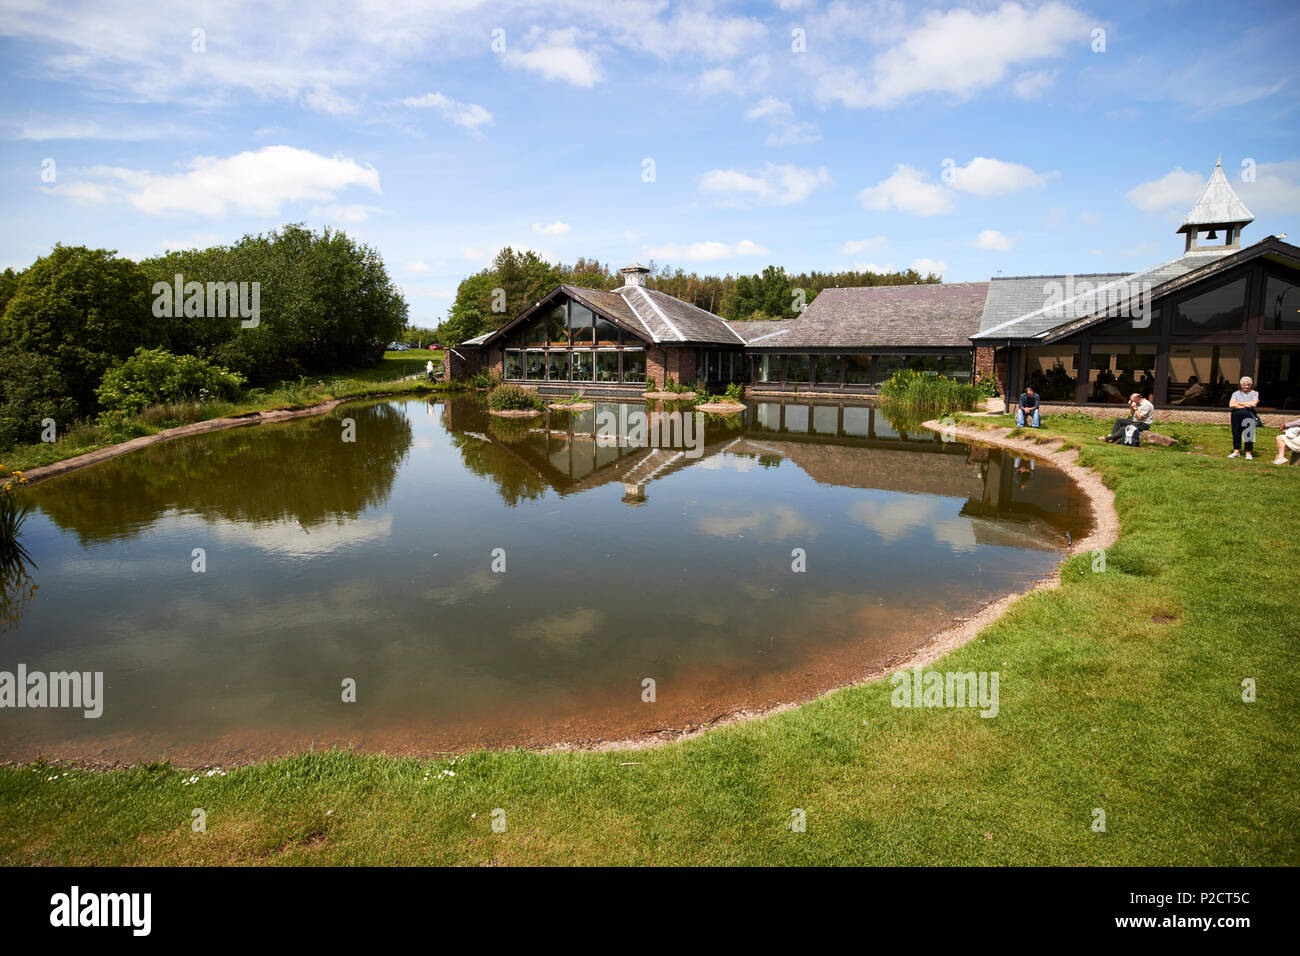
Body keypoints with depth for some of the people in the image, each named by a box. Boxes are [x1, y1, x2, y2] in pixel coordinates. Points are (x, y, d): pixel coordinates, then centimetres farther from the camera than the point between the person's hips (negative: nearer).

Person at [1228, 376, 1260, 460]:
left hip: (1249, 415, -2)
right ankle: (1236, 451, 8)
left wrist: (1239, 403, 0)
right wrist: (1245, 405, -6)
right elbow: (1231, 405, 0)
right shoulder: (1236, 393, 15)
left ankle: (1249, 453, -1)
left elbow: (1253, 404, -7)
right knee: (1236, 433, 0)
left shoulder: (1254, 393, 10)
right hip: (1236, 415, 2)